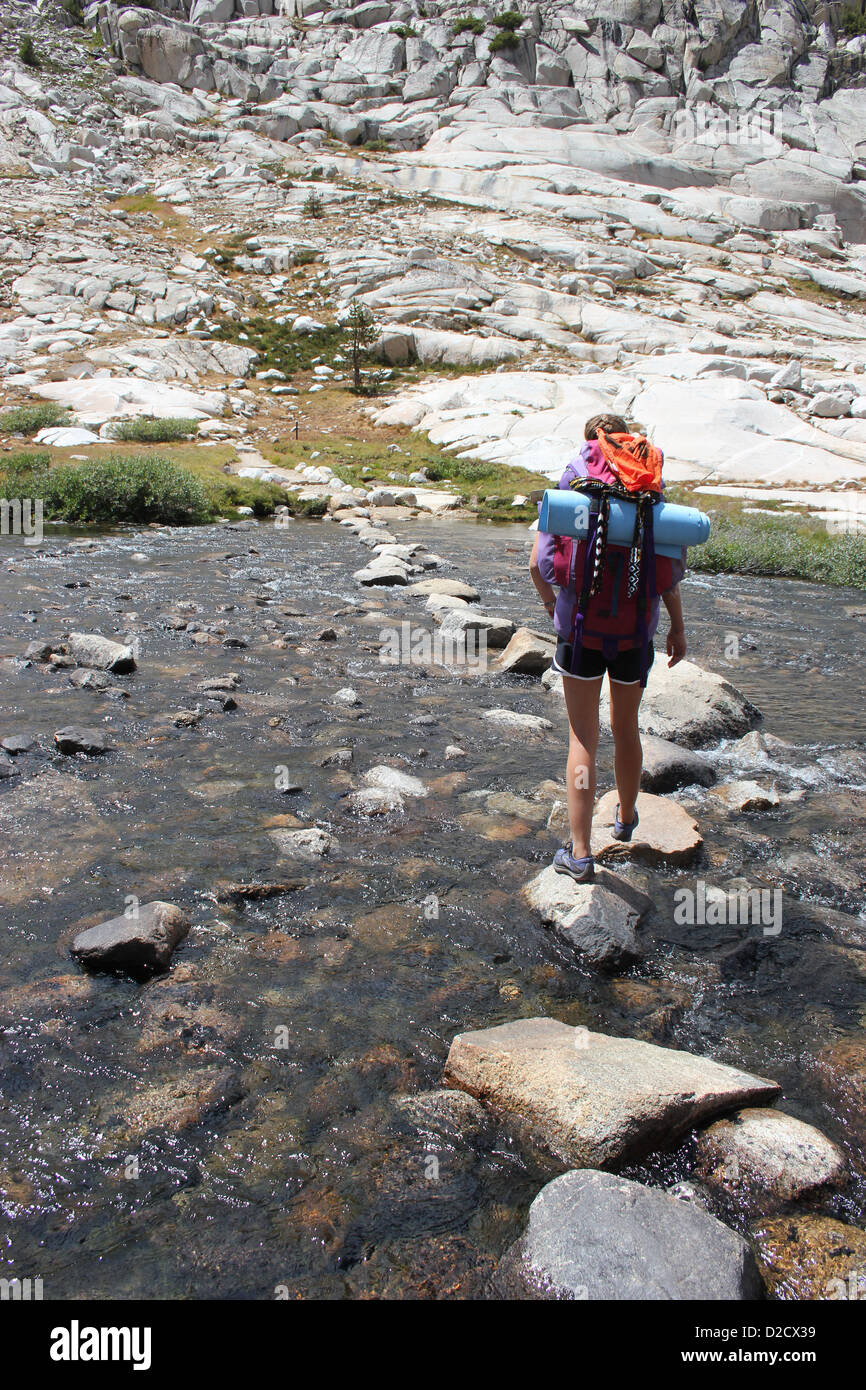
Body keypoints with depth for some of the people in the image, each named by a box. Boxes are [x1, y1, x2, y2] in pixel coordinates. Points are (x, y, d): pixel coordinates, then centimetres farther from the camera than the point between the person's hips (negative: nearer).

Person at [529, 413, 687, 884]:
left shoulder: (568, 492, -2)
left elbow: (539, 565, -6)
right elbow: (669, 570, -1)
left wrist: (550, 602, 14)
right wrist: (678, 628, 8)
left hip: (580, 628, -2)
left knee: (583, 739, 5)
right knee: (626, 728, 22)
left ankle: (579, 853, 4)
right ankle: (626, 818, 44)